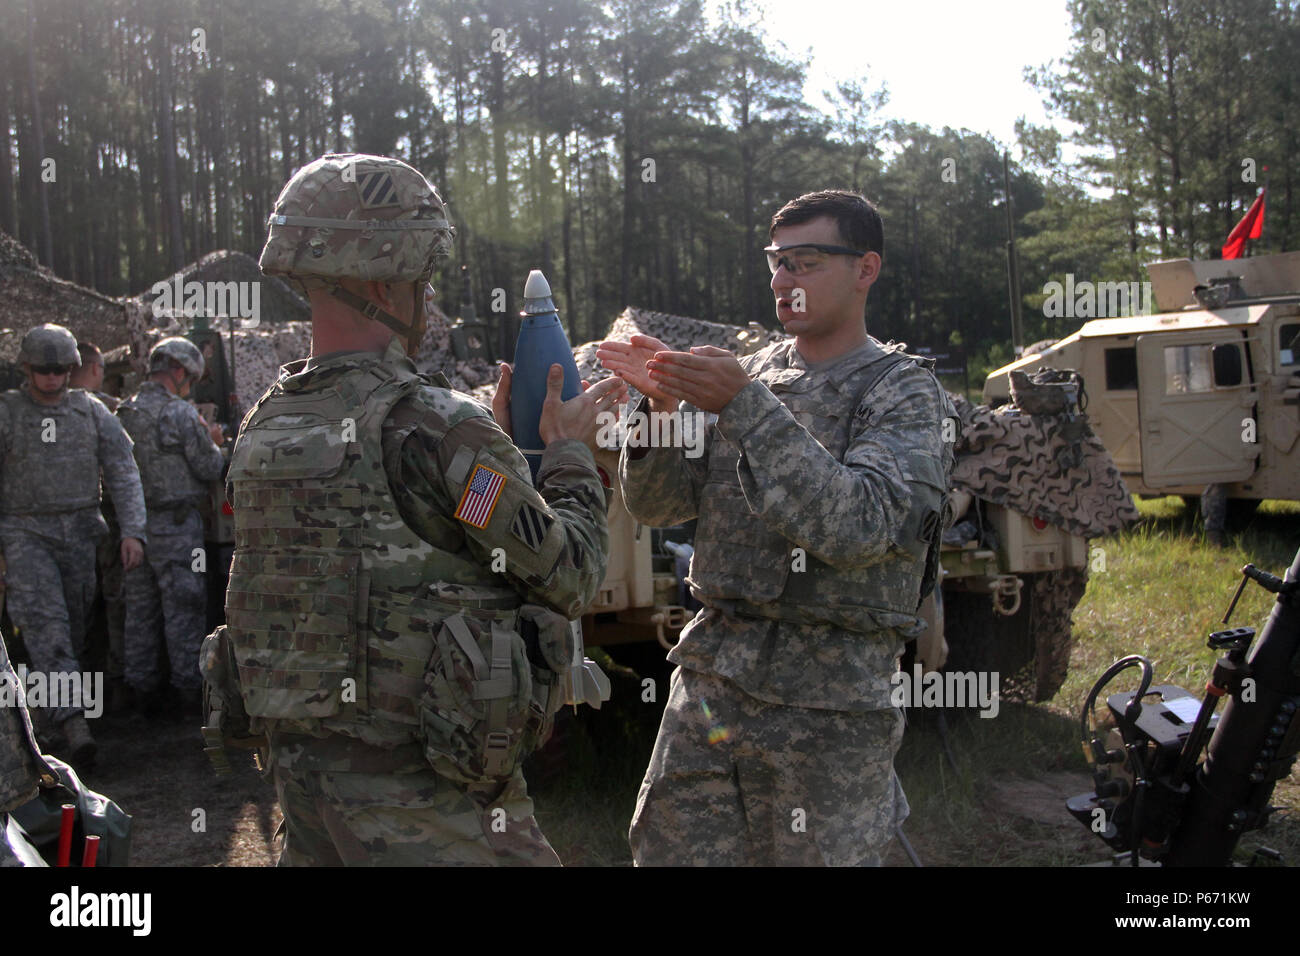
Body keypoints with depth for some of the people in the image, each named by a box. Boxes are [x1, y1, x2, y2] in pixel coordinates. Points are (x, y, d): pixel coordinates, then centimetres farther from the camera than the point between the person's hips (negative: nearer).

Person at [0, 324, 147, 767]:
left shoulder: (92, 411, 6)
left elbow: (123, 473, 5)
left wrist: (132, 530, -5)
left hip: (80, 531, 3)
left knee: (75, 625, 8)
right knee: (45, 621, -16)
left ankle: (53, 699, 27)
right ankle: (72, 718, -23)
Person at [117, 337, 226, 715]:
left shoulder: (123, 414, 6)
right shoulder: (181, 414, -13)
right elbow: (209, 468, -11)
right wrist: (214, 444, 11)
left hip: (134, 524, 6)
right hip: (176, 524, -6)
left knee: (140, 609, 12)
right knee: (184, 609, 2)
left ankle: (143, 690, 18)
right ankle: (188, 688, 7)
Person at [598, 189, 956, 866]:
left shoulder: (903, 391, -4)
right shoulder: (746, 373, 11)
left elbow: (858, 528, -21)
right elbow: (656, 505, 8)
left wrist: (746, 407, -25)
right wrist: (662, 407, -11)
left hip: (828, 701, -4)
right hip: (709, 673, 5)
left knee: (812, 857, 4)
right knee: (667, 851, 8)